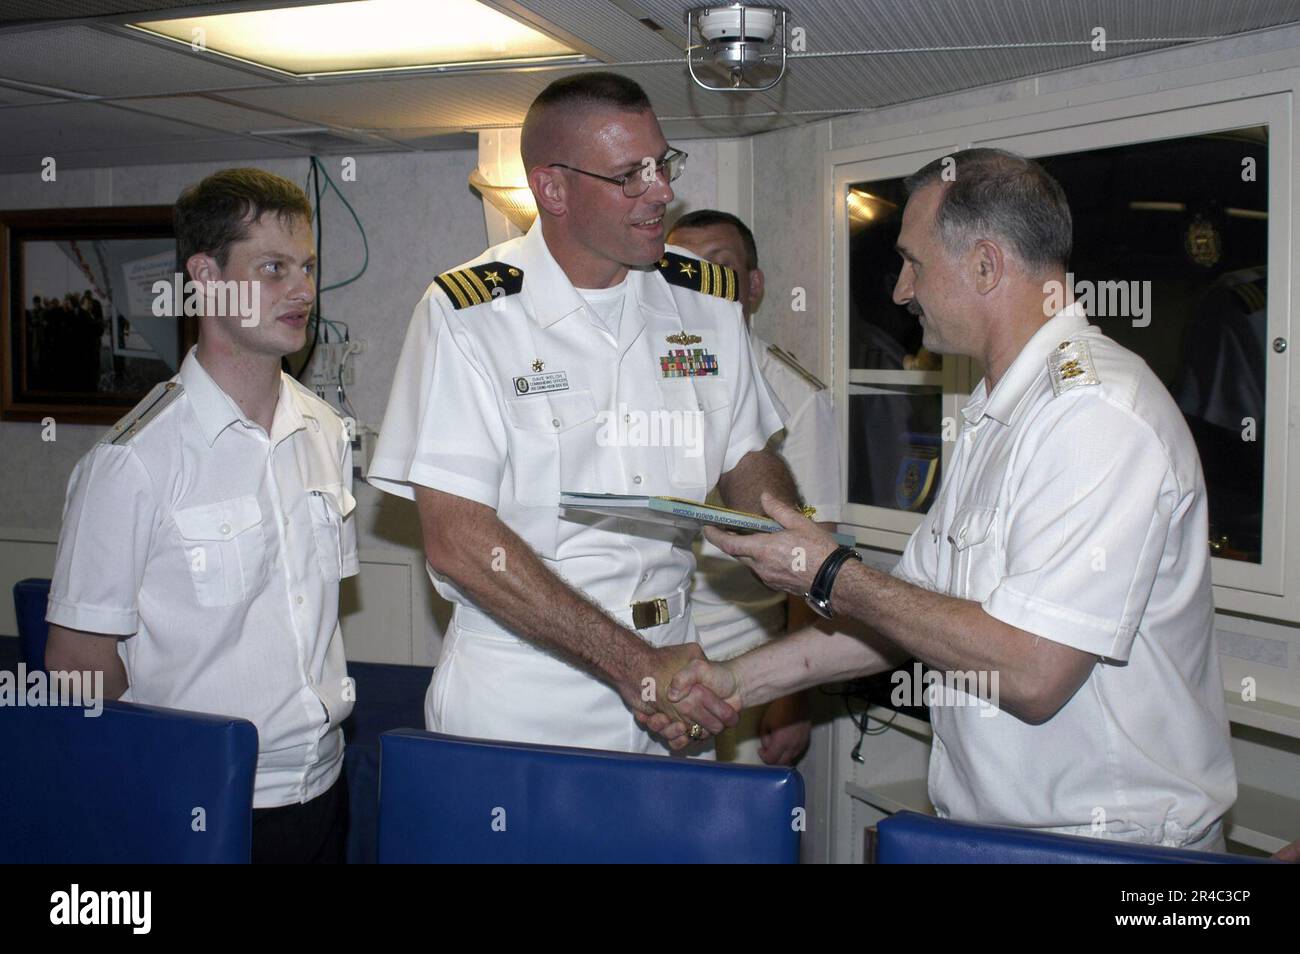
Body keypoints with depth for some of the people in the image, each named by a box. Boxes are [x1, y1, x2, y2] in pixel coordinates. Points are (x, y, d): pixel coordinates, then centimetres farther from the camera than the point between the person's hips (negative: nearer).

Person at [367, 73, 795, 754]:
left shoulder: (706, 301, 4)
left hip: (669, 672, 4)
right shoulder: (468, 314, -11)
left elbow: (747, 461, 14)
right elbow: (457, 541, -16)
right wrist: (631, 664, -21)